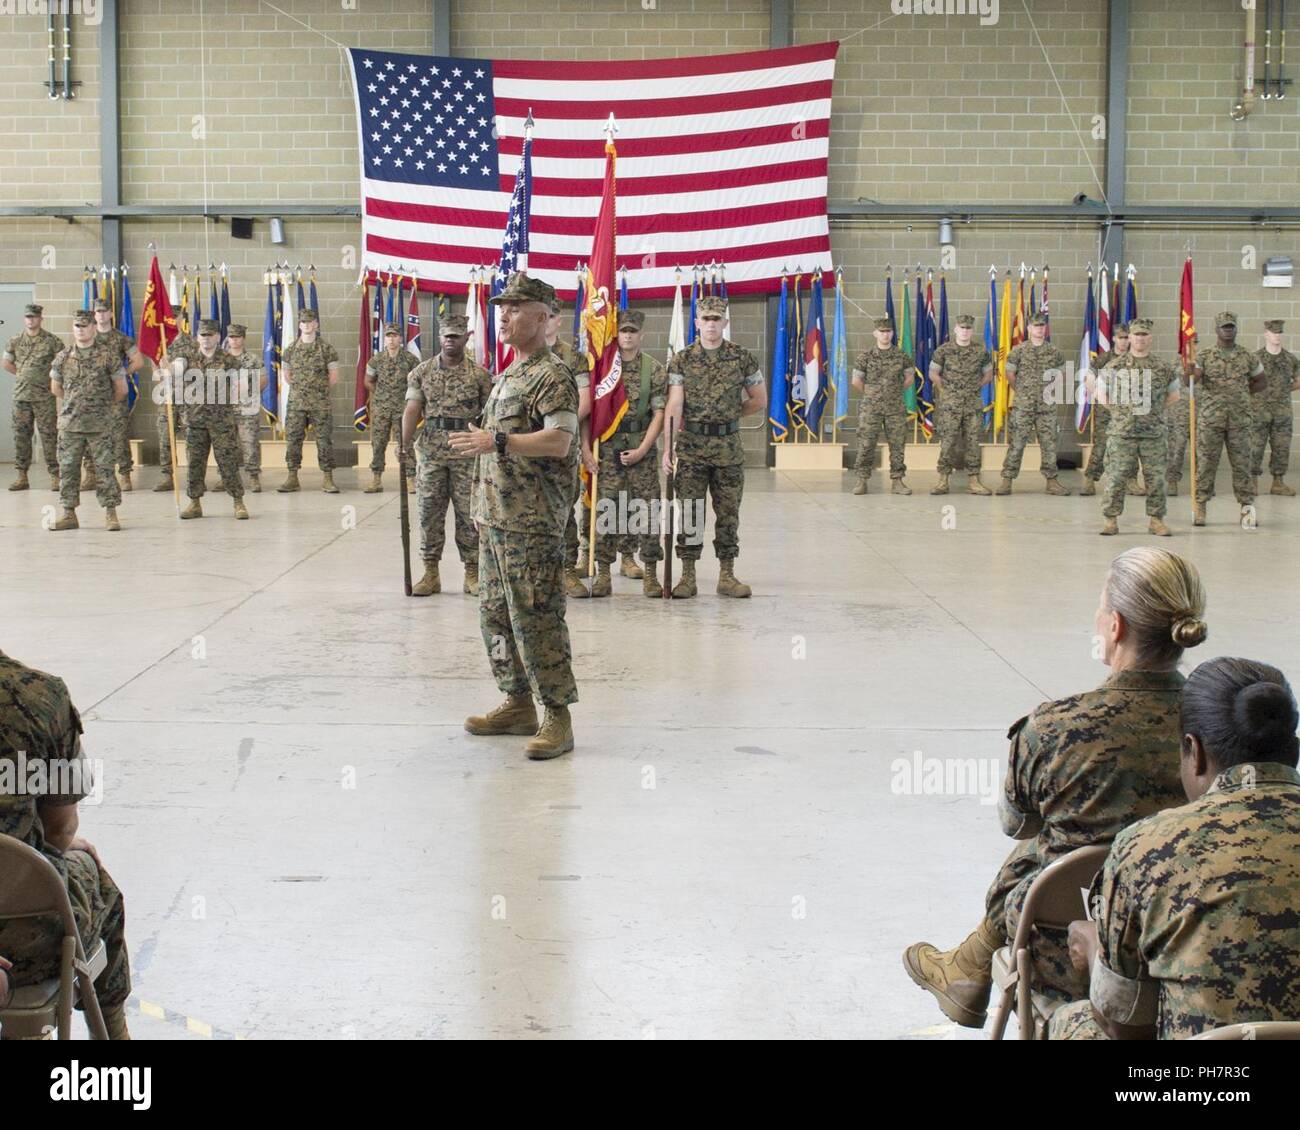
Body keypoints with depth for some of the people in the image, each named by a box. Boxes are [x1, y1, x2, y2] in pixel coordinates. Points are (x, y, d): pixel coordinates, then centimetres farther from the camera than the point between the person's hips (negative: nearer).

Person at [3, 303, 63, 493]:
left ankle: (55, 475, -1)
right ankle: (21, 476, 10)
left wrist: (52, 375, 1)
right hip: (21, 395, 4)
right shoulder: (15, 341, 8)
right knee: (21, 435, 5)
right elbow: (6, 363, 20)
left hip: (45, 396, -4)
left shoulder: (51, 341, -2)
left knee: (49, 435, -4)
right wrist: (22, 374, 13)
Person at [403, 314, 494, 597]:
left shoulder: (480, 375, 4)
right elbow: (412, 409, -3)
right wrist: (405, 444, -16)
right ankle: (430, 573, 12)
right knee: (429, 512, 3)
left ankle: (472, 573, 11)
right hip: (431, 451, 1)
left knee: (468, 514, 1)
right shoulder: (421, 372, 6)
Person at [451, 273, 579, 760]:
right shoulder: (508, 375, 19)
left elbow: (558, 441, -22)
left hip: (532, 523, -10)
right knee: (495, 614, 13)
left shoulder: (552, 376, -10)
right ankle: (518, 703, 23)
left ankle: (557, 718, -4)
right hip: (495, 518, 10)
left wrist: (496, 442, -27)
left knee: (535, 618, -10)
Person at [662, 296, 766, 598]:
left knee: (728, 513, 6)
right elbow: (674, 405, -10)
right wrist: (667, 447, -20)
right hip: (691, 447, -1)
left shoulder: (742, 358, 2)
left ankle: (727, 575, 13)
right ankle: (687, 576, 7)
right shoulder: (681, 360, -1)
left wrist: (729, 415, 4)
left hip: (728, 447, 1)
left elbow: (759, 400, 10)